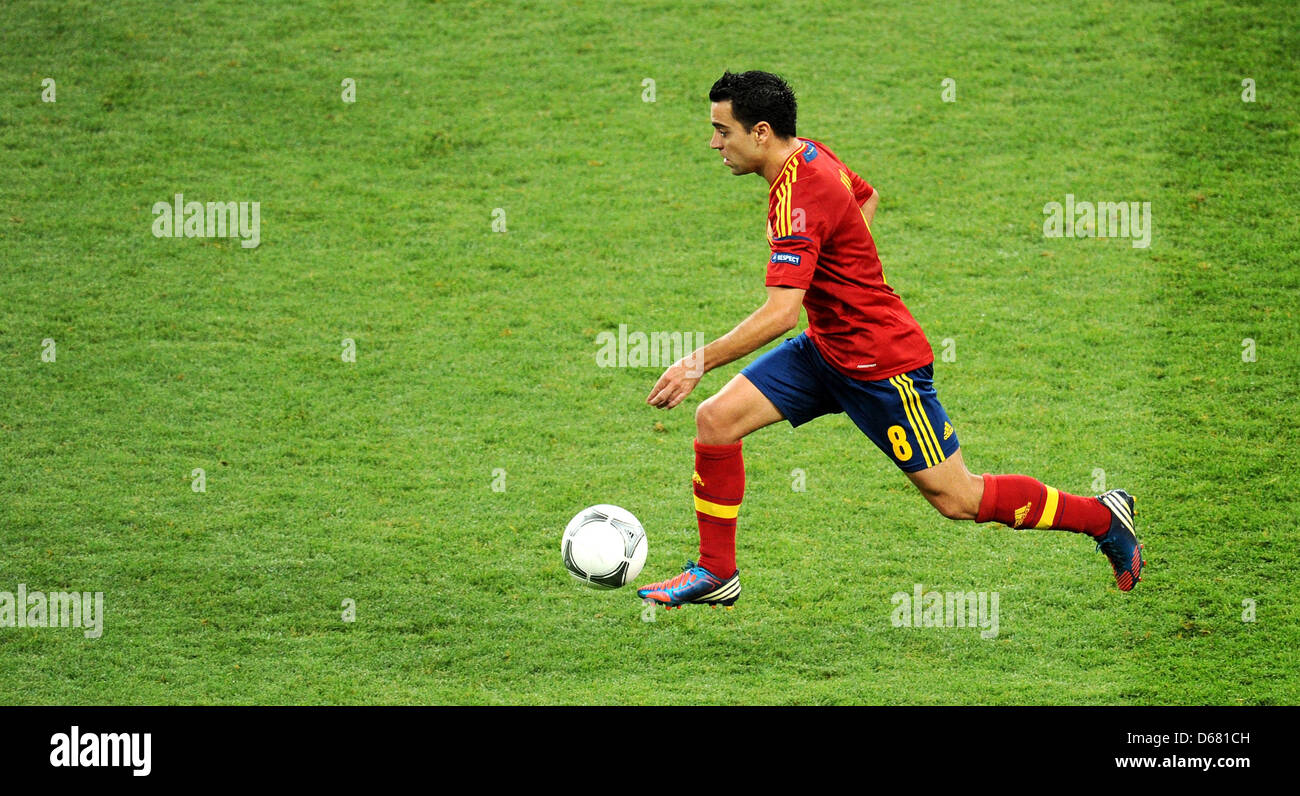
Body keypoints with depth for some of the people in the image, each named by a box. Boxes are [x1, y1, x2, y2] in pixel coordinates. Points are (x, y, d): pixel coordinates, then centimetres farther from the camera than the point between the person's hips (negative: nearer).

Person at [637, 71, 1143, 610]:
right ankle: (716, 574, 7)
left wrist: (698, 363, -35)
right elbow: (867, 197, 23)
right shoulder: (813, 155, 1)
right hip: (825, 348, 10)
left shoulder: (796, 199, -28)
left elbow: (780, 313, -36)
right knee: (716, 419, -3)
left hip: (882, 365, -10)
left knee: (956, 499, 0)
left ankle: (1104, 516, 17)